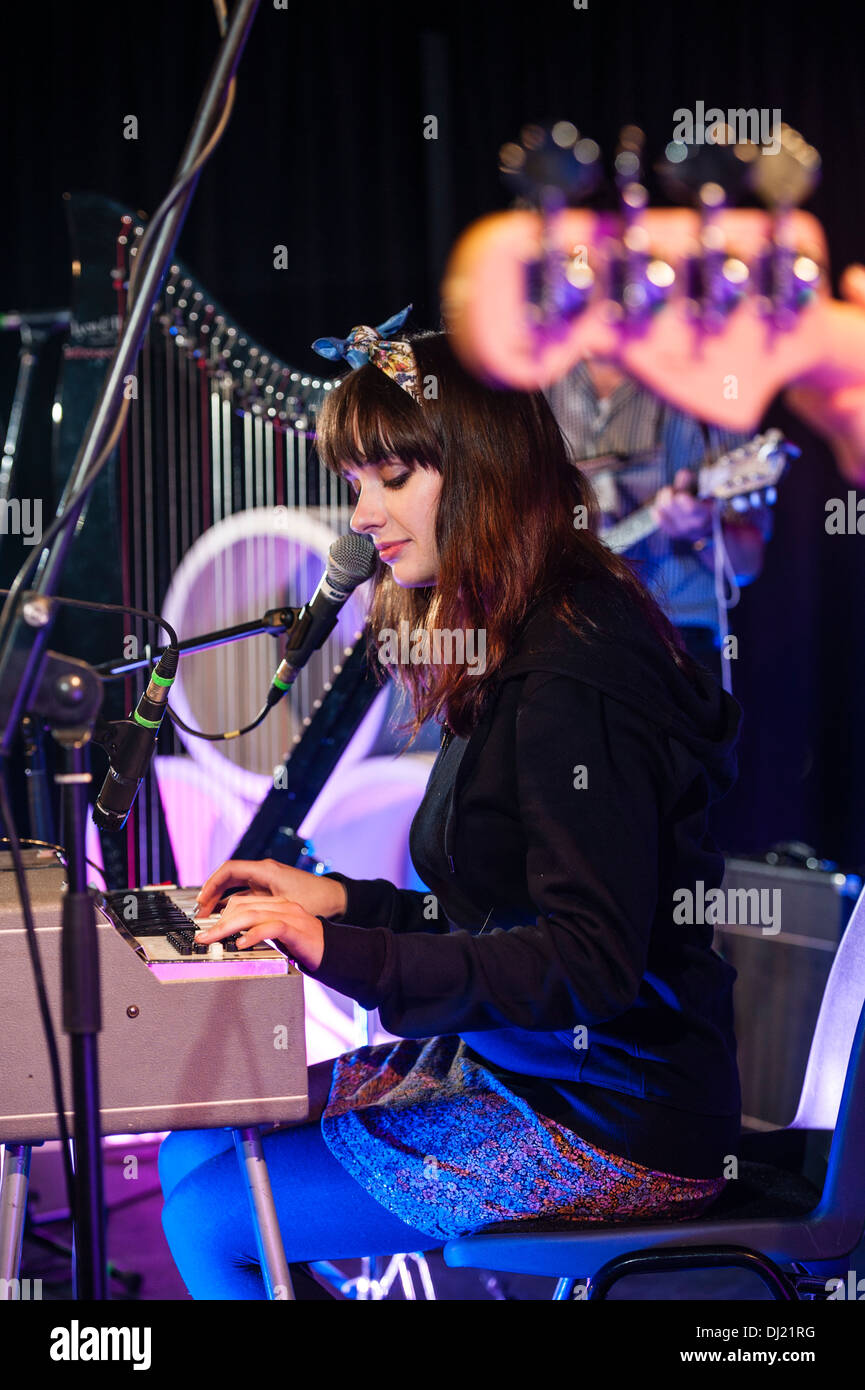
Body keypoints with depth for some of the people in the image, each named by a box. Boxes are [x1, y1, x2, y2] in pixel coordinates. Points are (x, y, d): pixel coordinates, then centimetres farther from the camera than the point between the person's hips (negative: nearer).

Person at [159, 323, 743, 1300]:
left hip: (610, 1123, -10)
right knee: (195, 1152, 9)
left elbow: (591, 964, -26)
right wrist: (341, 901, 7)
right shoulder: (516, 654, 11)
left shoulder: (574, 684, -21)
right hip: (511, 1065, 10)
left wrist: (346, 953, -26)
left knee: (213, 1216, -10)